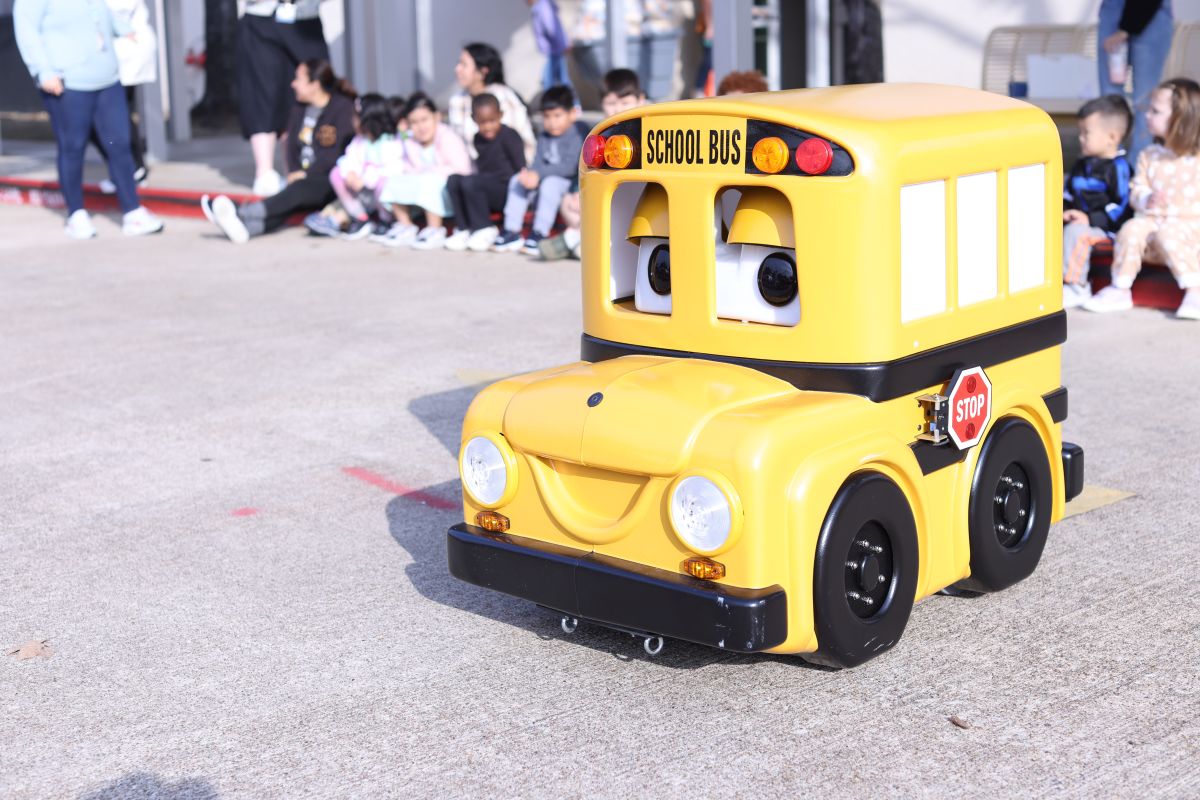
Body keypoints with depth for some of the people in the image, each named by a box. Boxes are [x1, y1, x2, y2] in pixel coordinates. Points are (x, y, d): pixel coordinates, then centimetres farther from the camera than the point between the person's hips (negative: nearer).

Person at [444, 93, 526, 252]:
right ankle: (463, 229, -9)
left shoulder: (509, 136, -6)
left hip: (507, 191, -7)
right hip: (487, 192, 7)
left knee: (470, 182, -29)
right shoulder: (478, 139, 14)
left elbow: (521, 169, -8)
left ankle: (484, 229, -13)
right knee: (453, 180, -15)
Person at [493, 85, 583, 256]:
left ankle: (539, 234, -33)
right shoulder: (544, 138, 14)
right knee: (517, 180, -10)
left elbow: (569, 167, -24)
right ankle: (512, 232, -12)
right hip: (544, 177, 7)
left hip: (567, 181, -7)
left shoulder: (575, 139, -11)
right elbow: (538, 163, 4)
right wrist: (530, 173, -21)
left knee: (550, 184, -36)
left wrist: (538, 174, -29)